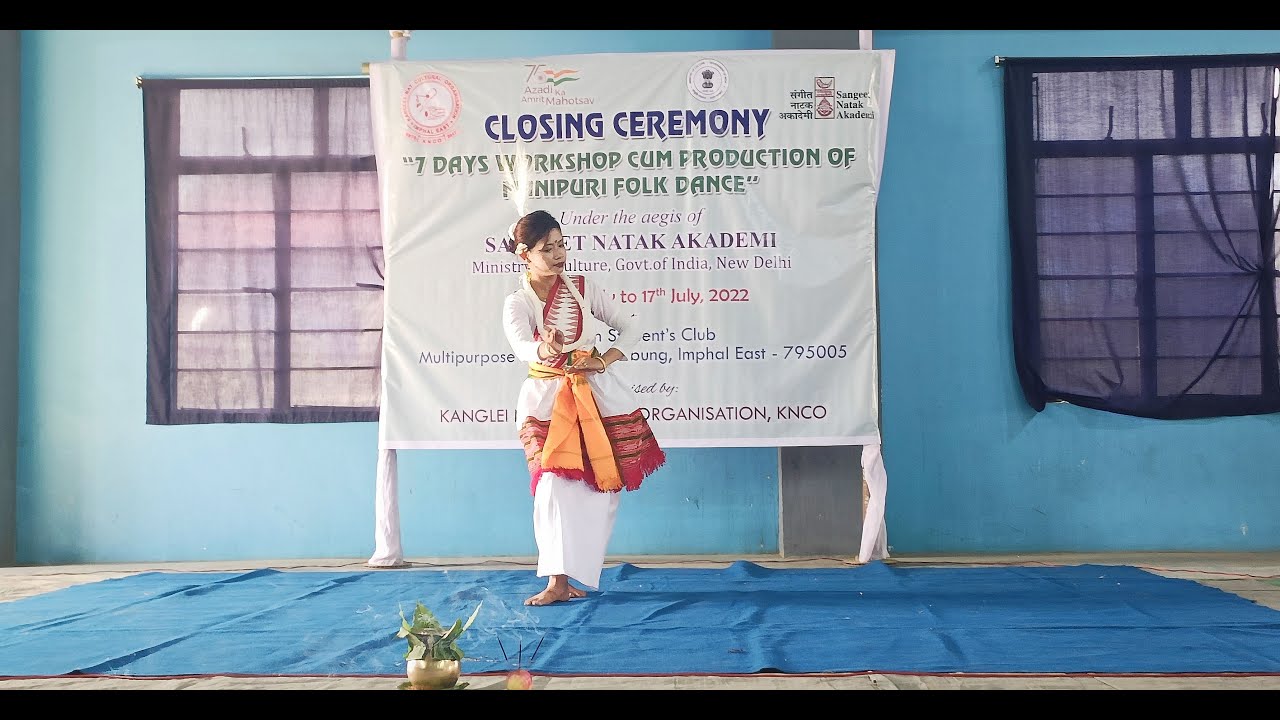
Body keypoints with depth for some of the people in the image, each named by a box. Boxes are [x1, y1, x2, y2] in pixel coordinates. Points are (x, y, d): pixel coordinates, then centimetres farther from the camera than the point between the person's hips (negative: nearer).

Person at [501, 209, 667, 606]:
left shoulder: (584, 288, 2)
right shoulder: (516, 303, -5)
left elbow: (628, 326, 8)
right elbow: (521, 346, -25)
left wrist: (605, 361, -7)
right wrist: (545, 348, -48)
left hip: (598, 394, 2)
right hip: (547, 401, -2)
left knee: (599, 488, 2)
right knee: (554, 485, -14)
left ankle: (573, 577, 15)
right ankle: (557, 581, -12)